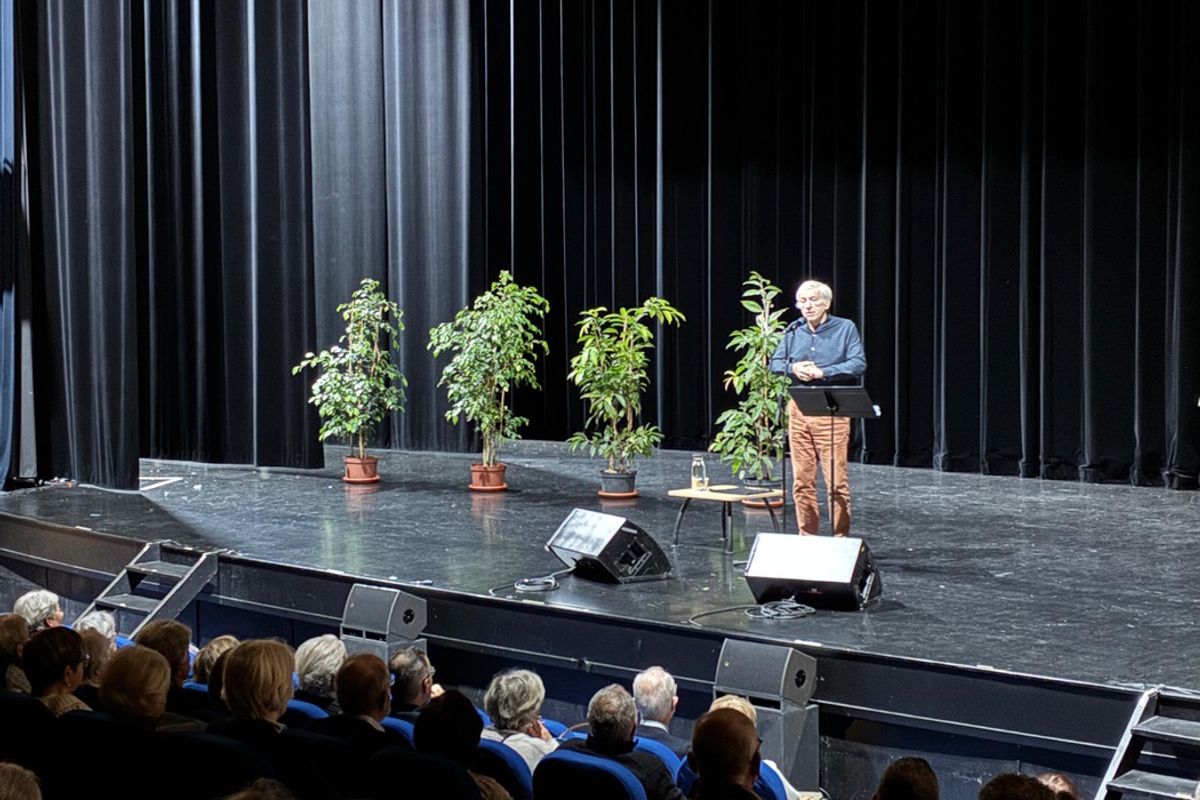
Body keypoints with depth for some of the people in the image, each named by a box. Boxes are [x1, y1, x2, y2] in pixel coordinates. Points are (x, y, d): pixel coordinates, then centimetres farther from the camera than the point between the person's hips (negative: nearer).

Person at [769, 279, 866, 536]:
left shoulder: (845, 328, 1)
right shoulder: (793, 332, 13)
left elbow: (858, 364, -9)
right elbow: (775, 363, 14)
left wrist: (822, 372, -17)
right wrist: (792, 368, -7)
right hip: (799, 408, 4)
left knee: (836, 480, -7)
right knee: (802, 479, 6)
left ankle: (840, 538, 0)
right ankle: (807, 536, 14)